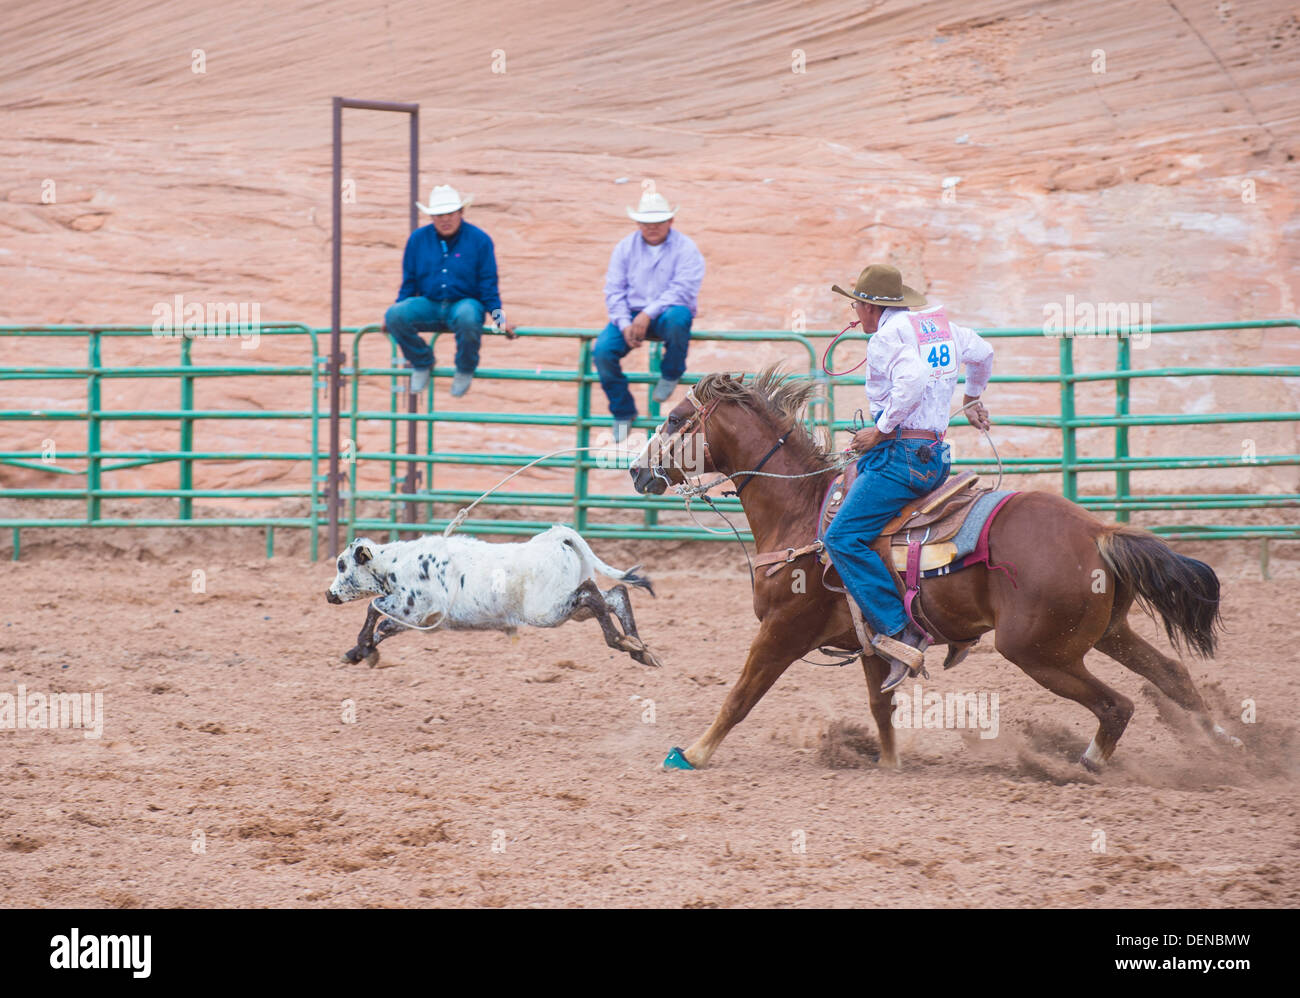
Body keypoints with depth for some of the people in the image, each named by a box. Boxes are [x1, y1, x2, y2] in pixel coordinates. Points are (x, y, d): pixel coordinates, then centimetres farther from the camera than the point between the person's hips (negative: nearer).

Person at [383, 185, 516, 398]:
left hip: (465, 302, -3)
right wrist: (396, 314, 6)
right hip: (428, 304, 3)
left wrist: (499, 317, -9)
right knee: (394, 315, -28)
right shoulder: (418, 239, 7)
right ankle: (422, 362, 1)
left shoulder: (479, 240, 0)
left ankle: (465, 370, -9)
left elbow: (488, 286, 2)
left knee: (468, 318, -41)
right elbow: (409, 283, 14)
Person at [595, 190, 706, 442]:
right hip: (631, 315, 3)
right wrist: (625, 324, -14)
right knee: (603, 351, -22)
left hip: (666, 312, -3)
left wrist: (649, 314, -27)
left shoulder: (685, 249, -5)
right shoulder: (625, 248, 7)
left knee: (677, 318, -40)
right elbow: (614, 290, 3)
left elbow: (683, 290, -16)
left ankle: (671, 374, -10)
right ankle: (623, 412, 0)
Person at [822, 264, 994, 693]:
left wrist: (881, 430, -20)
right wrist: (971, 399, 54)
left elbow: (912, 380, -30)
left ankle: (898, 632, -26)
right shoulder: (942, 327, 17)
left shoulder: (889, 336, -11)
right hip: (934, 455, 10)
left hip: (901, 453, -10)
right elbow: (983, 353, 35)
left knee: (844, 537, -16)